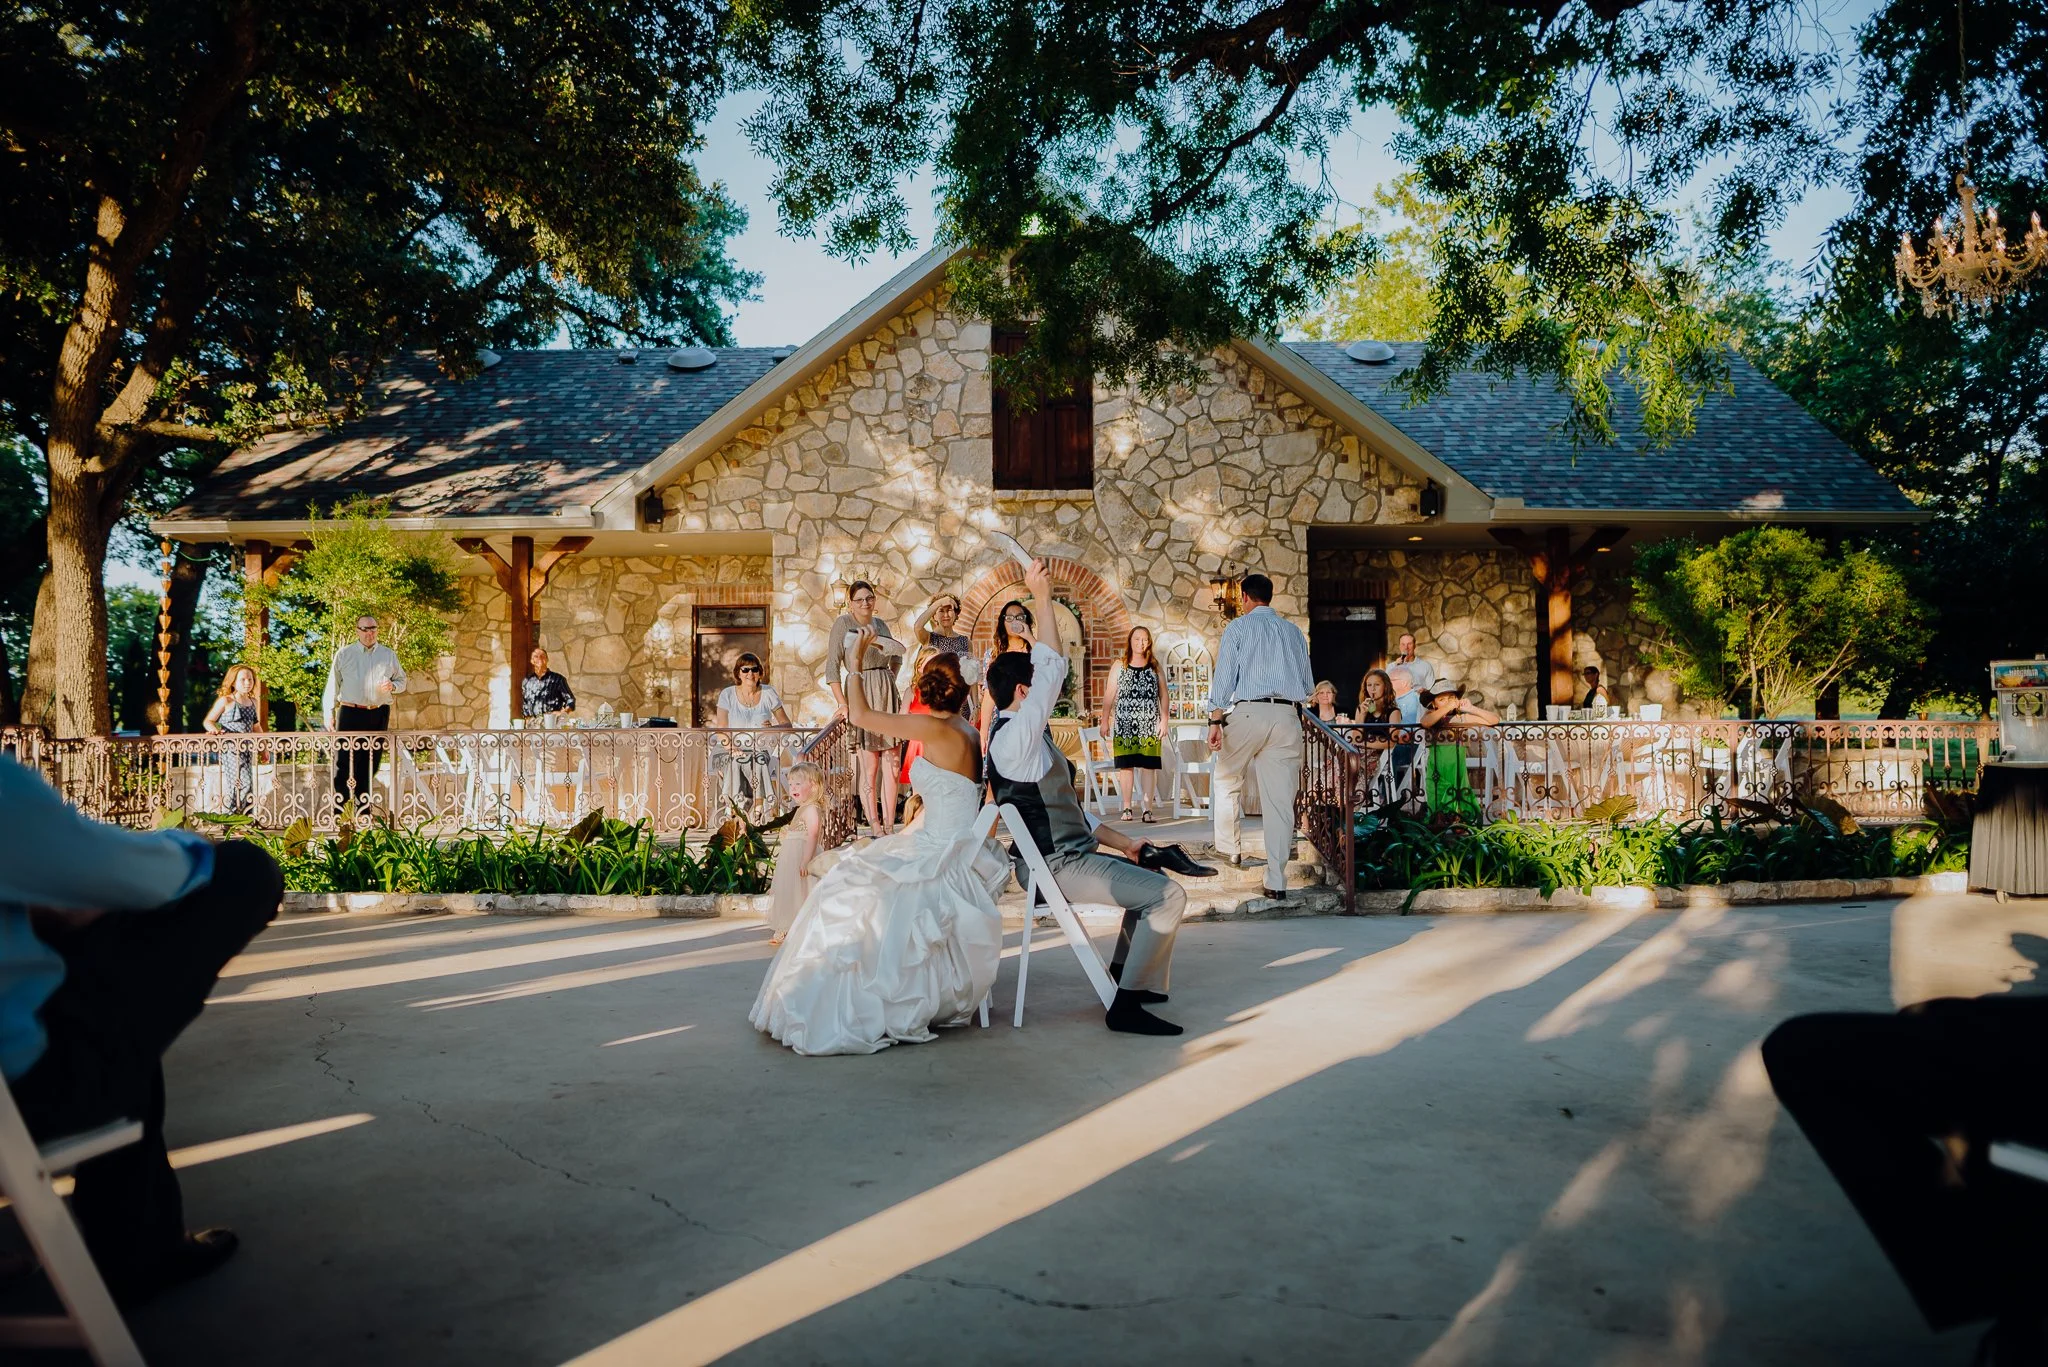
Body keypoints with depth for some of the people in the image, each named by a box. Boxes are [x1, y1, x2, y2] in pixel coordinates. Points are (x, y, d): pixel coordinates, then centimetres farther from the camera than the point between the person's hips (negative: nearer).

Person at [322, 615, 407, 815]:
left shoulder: (388, 655, 11)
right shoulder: (344, 654, 4)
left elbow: (402, 681, 19)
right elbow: (332, 685, 3)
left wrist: (393, 686, -5)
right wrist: (329, 714, -3)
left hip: (379, 715, 3)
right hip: (350, 713, -3)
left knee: (371, 762, 7)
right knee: (344, 762, -7)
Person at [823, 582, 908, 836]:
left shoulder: (879, 624, 16)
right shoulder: (843, 622, -1)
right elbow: (832, 666, -7)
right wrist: (842, 703, -13)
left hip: (887, 693, 6)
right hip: (861, 693, -6)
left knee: (891, 762, 3)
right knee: (870, 765, -5)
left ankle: (889, 827, 8)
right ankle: (876, 830, -1)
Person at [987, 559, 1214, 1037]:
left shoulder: (1027, 741, 17)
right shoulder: (1013, 738, -15)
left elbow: (1069, 812, 18)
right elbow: (1053, 669, -26)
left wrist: (1124, 842, 12)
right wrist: (1042, 599, -24)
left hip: (1067, 855, 11)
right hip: (1057, 868, -11)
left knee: (1151, 871, 26)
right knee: (1168, 895, -19)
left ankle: (1126, 971, 30)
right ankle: (1126, 1005, -13)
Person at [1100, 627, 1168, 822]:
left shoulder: (1155, 667, 10)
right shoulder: (1120, 667, 8)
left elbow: (1163, 696, 9)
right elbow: (1109, 696, 6)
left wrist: (1164, 720, 1)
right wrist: (1105, 720, 0)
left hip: (1149, 724, 0)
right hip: (1124, 724, 0)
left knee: (1148, 765, -3)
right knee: (1125, 765, 1)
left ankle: (1148, 809, -2)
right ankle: (1126, 807, 8)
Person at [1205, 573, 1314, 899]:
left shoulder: (1238, 627, 5)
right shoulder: (1294, 631, 17)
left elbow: (1224, 676, -4)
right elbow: (1308, 685, 18)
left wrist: (1215, 720, -6)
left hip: (1248, 712, -3)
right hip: (1288, 717, 3)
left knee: (1227, 781, 21)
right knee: (1280, 797, 0)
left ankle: (1229, 848, 23)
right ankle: (1276, 881, -1)